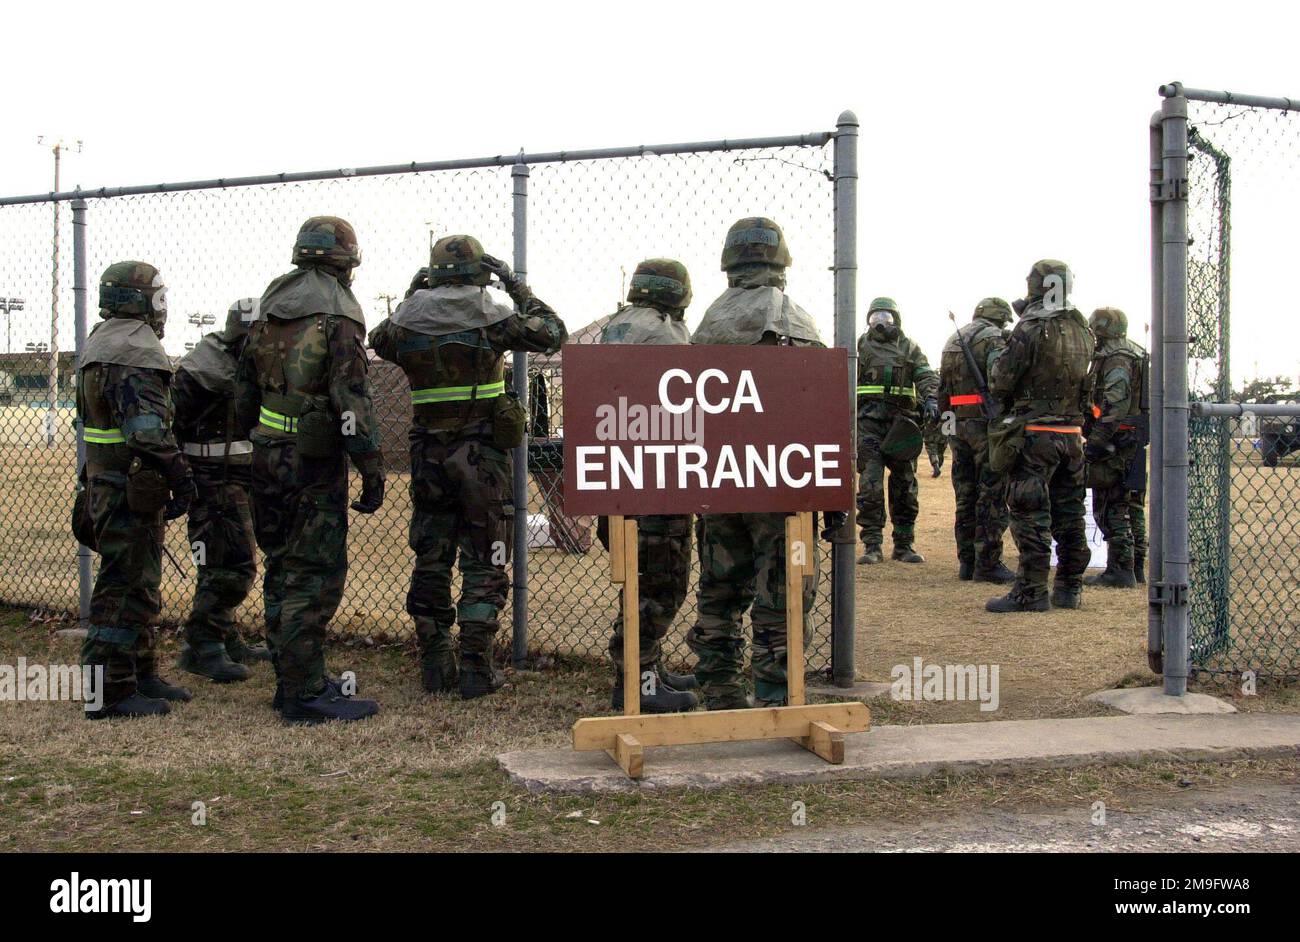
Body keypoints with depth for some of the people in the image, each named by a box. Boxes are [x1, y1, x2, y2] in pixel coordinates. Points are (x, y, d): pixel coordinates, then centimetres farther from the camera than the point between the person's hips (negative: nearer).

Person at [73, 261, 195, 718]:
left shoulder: (99, 343, 17)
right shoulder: (136, 349, -17)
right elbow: (147, 427, -27)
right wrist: (179, 475, -24)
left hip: (106, 479, 11)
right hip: (132, 488, -11)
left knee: (140, 583, 18)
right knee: (126, 585, -5)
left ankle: (141, 676, 28)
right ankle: (110, 692, -1)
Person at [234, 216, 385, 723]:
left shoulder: (266, 313, 12)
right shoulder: (338, 316, -12)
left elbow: (244, 391, 17)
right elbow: (351, 399, -18)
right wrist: (372, 468, -15)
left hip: (267, 456, 8)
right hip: (315, 460, -8)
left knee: (283, 568, 15)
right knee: (316, 574, -4)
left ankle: (291, 680, 24)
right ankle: (306, 693, -2)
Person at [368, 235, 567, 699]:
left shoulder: (406, 321, 0)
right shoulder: (491, 317, -10)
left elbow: (379, 341, 23)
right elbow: (553, 333, 3)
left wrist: (409, 298, 22)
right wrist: (518, 288, 9)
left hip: (428, 455, 4)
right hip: (482, 453, -3)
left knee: (430, 559, 14)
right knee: (483, 564, 4)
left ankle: (434, 664, 17)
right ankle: (475, 669, 1)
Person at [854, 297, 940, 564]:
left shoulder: (909, 347, 14)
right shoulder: (860, 345, 13)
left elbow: (926, 376, 2)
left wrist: (931, 398, -18)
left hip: (901, 422, 2)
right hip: (869, 422, -2)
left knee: (904, 485, 5)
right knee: (870, 485, -9)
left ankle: (904, 545, 13)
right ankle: (872, 546, -6)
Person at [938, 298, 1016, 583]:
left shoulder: (952, 341, 18)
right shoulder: (992, 338, -7)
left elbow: (942, 391, 19)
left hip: (958, 424, 8)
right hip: (985, 423, -8)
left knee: (966, 496, 11)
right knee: (992, 497, -4)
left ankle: (966, 562, 14)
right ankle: (988, 563, -3)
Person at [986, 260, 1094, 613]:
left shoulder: (1030, 331, -12)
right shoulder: (1081, 332, 7)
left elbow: (1002, 382, -12)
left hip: (1035, 433, -6)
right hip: (1072, 434, 7)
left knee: (1031, 515, -3)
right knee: (1069, 514, 13)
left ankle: (1031, 591, -4)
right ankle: (1069, 588, 20)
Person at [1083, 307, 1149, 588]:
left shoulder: (1115, 358, -13)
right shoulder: (1135, 354, 19)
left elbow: (1115, 404, -22)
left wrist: (1097, 441, -22)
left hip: (1117, 439, -10)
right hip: (1137, 439, 10)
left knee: (1111, 506, -8)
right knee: (1131, 505, 14)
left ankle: (1120, 570, -9)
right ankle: (1136, 565, 19)